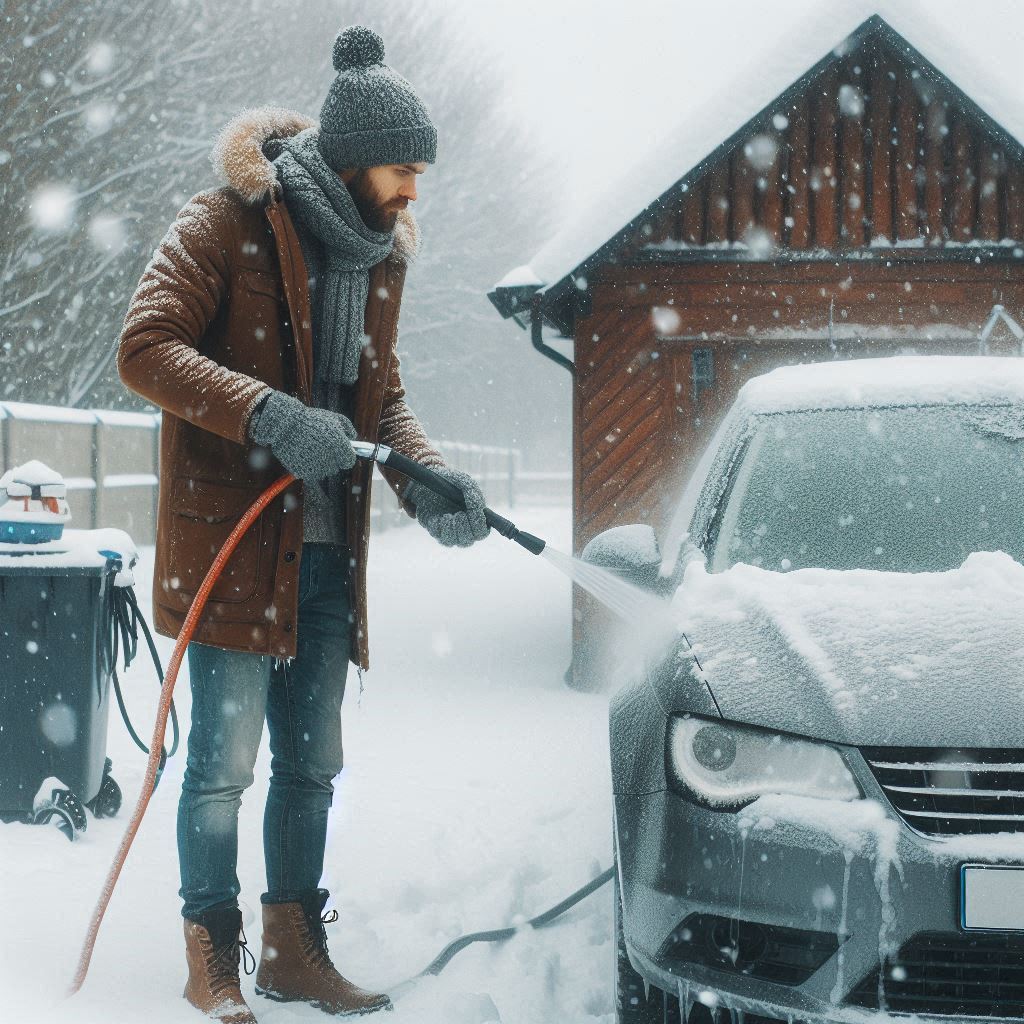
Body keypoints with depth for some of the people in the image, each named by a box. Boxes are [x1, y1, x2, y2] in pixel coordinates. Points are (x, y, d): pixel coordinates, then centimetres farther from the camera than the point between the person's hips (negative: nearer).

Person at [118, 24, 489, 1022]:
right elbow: (146, 347, -18)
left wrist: (427, 478, -3)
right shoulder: (227, 221, -9)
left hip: (327, 550, 7)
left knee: (312, 762, 13)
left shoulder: (377, 251, 13)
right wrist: (269, 417, -29)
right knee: (225, 762, -2)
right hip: (229, 539, -7)